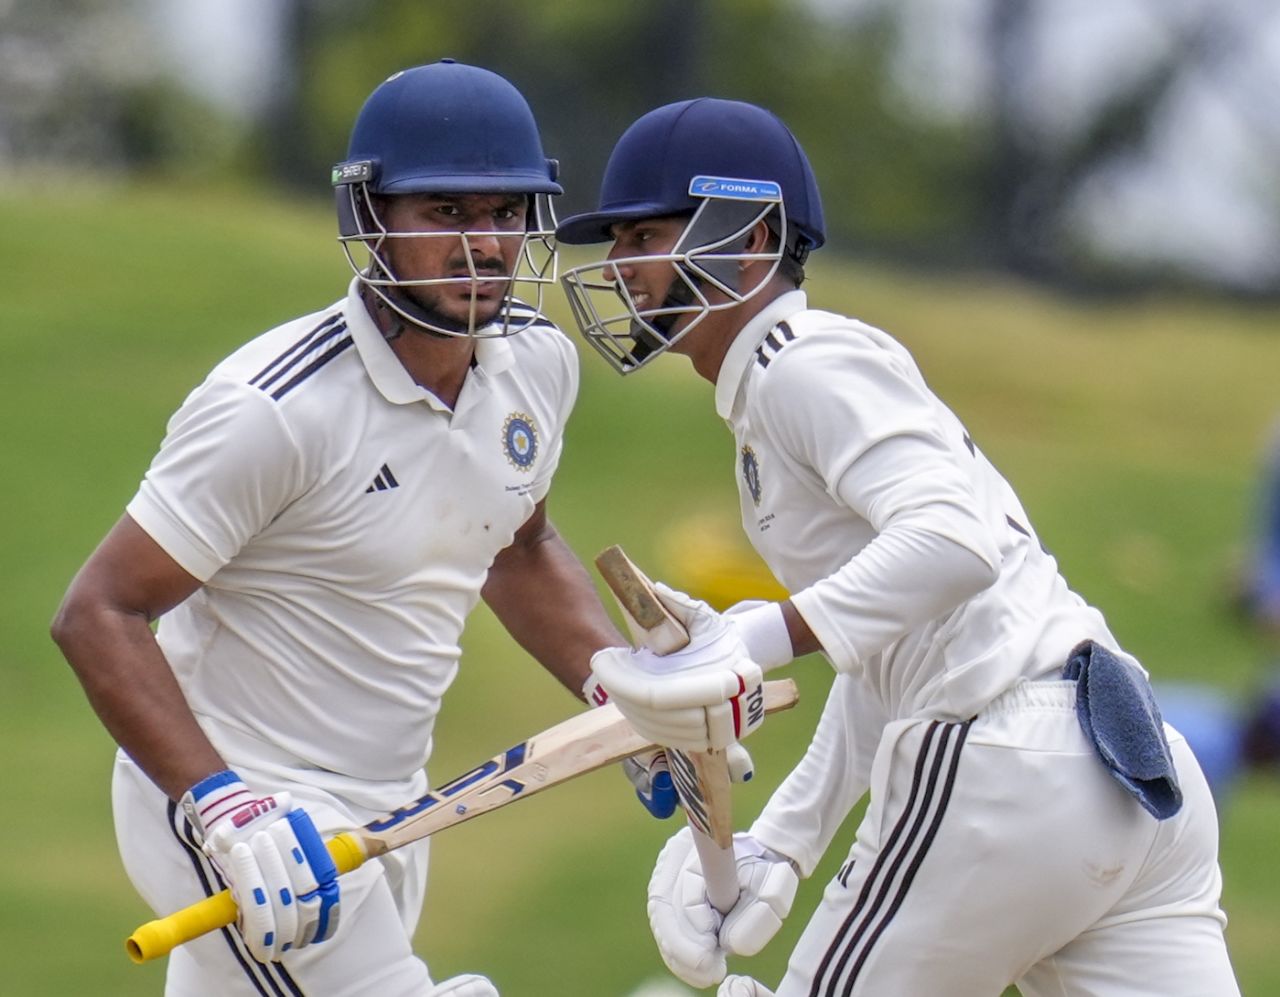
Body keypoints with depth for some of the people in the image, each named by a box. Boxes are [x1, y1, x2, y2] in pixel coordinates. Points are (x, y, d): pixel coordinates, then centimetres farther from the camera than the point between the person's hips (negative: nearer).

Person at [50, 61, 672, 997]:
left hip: (388, 809, 8)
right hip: (227, 794, -8)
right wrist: (222, 805, -32)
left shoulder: (538, 363, 0)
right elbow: (100, 613, -22)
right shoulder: (278, 409, -23)